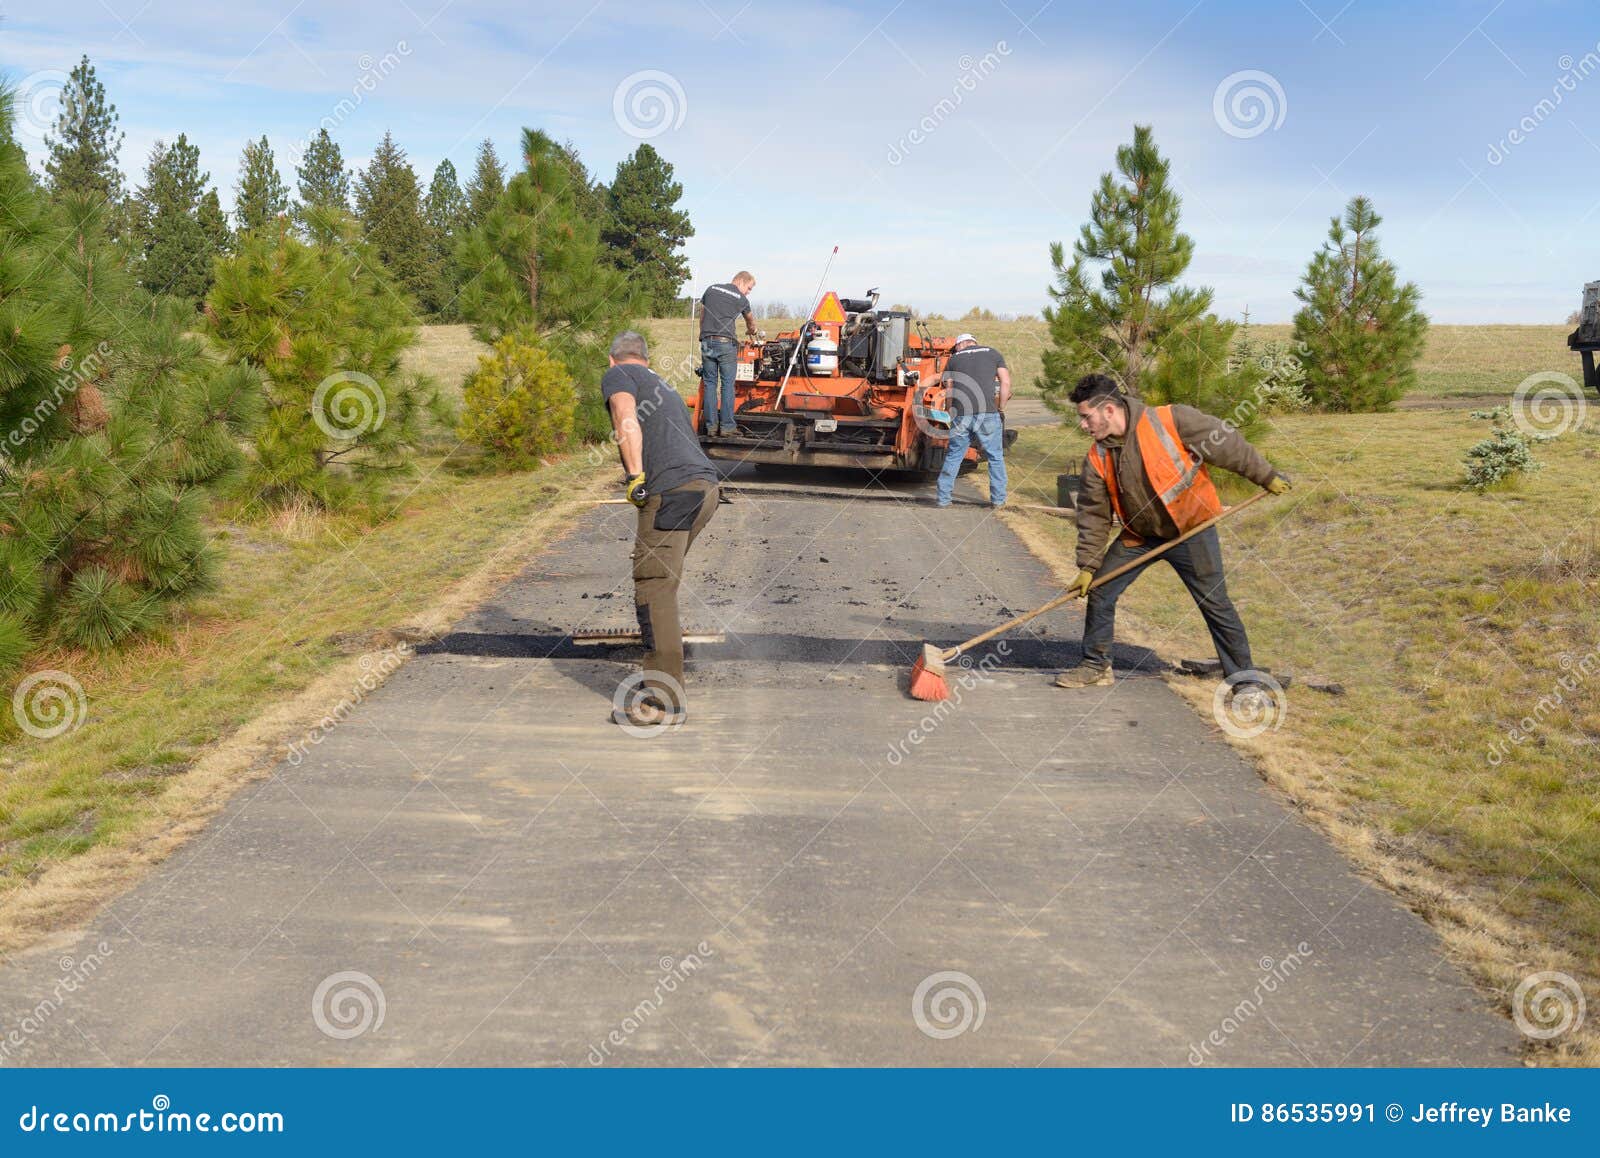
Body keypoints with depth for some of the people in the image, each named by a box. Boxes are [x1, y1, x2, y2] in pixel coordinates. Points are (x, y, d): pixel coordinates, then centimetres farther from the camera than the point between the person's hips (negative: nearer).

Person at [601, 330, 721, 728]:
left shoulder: (618, 375, 11)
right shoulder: (666, 388, 34)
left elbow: (627, 422, -11)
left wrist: (636, 477, -14)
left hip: (671, 490, -8)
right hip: (706, 487, 8)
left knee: (653, 590, -9)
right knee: (662, 582, 20)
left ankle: (664, 702, -12)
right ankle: (661, 676, 28)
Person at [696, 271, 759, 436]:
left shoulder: (711, 289, 14)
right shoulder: (741, 299, 5)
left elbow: (701, 314, 19)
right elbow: (750, 319, 24)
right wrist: (751, 332, 46)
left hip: (707, 342, 4)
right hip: (725, 342, -4)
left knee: (710, 384, 7)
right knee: (727, 385, 1)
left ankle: (711, 425, 7)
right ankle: (727, 426, 1)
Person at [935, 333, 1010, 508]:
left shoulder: (954, 359, 16)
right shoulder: (992, 353, 14)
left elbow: (949, 390, 11)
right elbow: (1006, 382, 5)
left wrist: (952, 414, 18)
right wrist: (1001, 408, 11)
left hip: (961, 414, 1)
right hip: (988, 412, -1)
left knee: (953, 456, 11)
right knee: (995, 457, 9)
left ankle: (943, 498, 12)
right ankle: (998, 498, 10)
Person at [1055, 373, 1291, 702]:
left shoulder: (1170, 422, -20)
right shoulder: (1097, 458, -5)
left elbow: (1228, 445, -11)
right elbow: (1093, 514, 1)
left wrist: (1267, 476, -4)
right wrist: (1087, 565, -1)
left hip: (1191, 529, -5)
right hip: (1139, 536, 5)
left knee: (1216, 604, -2)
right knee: (1099, 592, 3)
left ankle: (1244, 679, 12)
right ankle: (1096, 666, 20)